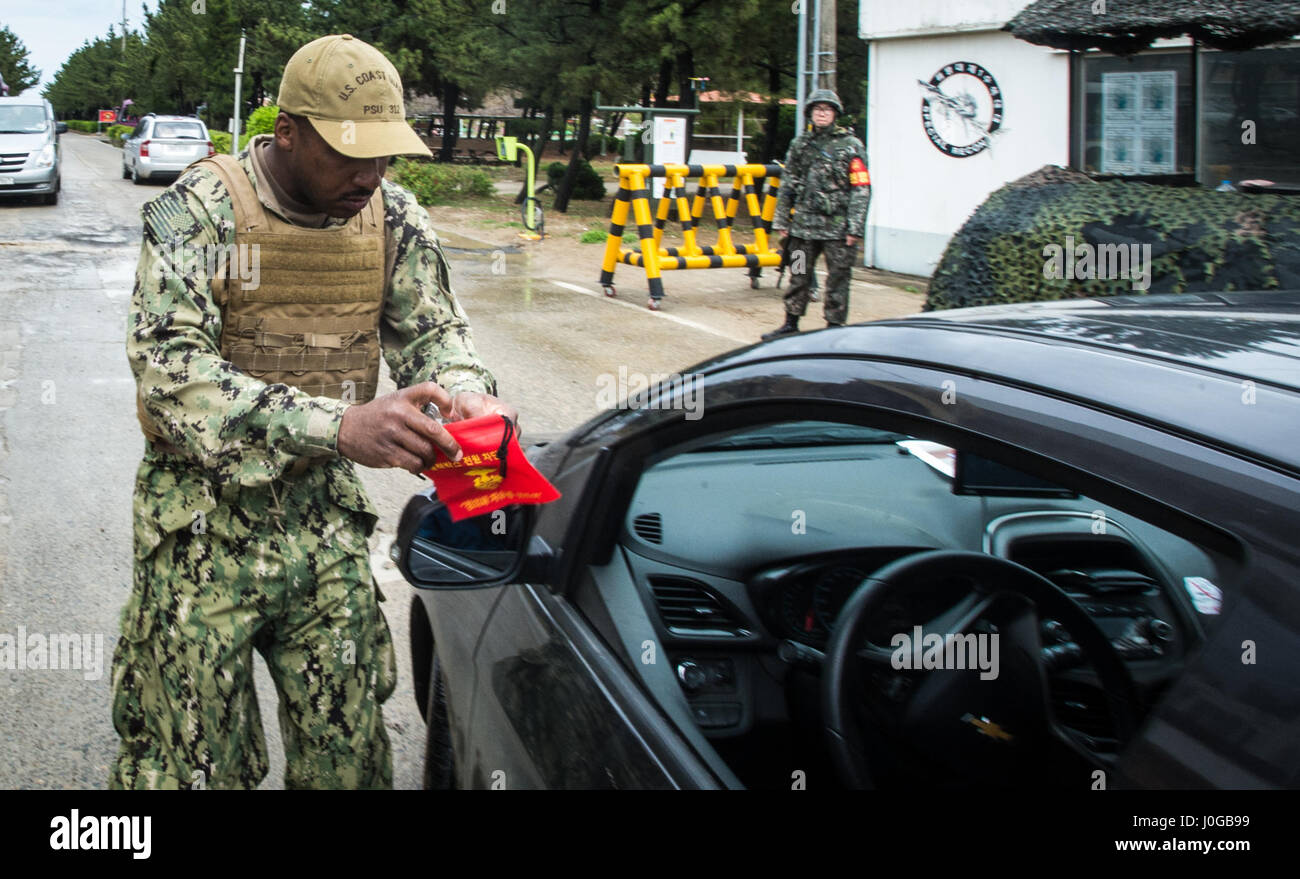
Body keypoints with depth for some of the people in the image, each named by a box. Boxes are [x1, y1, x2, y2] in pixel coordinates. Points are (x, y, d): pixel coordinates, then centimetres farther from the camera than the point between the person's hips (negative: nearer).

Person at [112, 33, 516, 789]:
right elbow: (170, 366, -25)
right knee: (191, 756, 3)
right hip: (206, 521, -4)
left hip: (327, 515, 4)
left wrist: (467, 393, -19)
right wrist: (339, 427, -36)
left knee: (347, 742, 9)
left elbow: (432, 329, 8)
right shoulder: (201, 209, -15)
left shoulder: (393, 216, 0)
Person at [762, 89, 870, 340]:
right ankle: (791, 324, 22)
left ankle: (834, 327, 9)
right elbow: (787, 185, 15)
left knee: (838, 279, 0)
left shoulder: (851, 146, -1)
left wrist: (855, 228, -11)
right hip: (804, 223, 4)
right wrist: (781, 221, 10)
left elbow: (861, 190, -5)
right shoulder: (800, 144, 11)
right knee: (798, 276, 10)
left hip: (838, 226, -4)